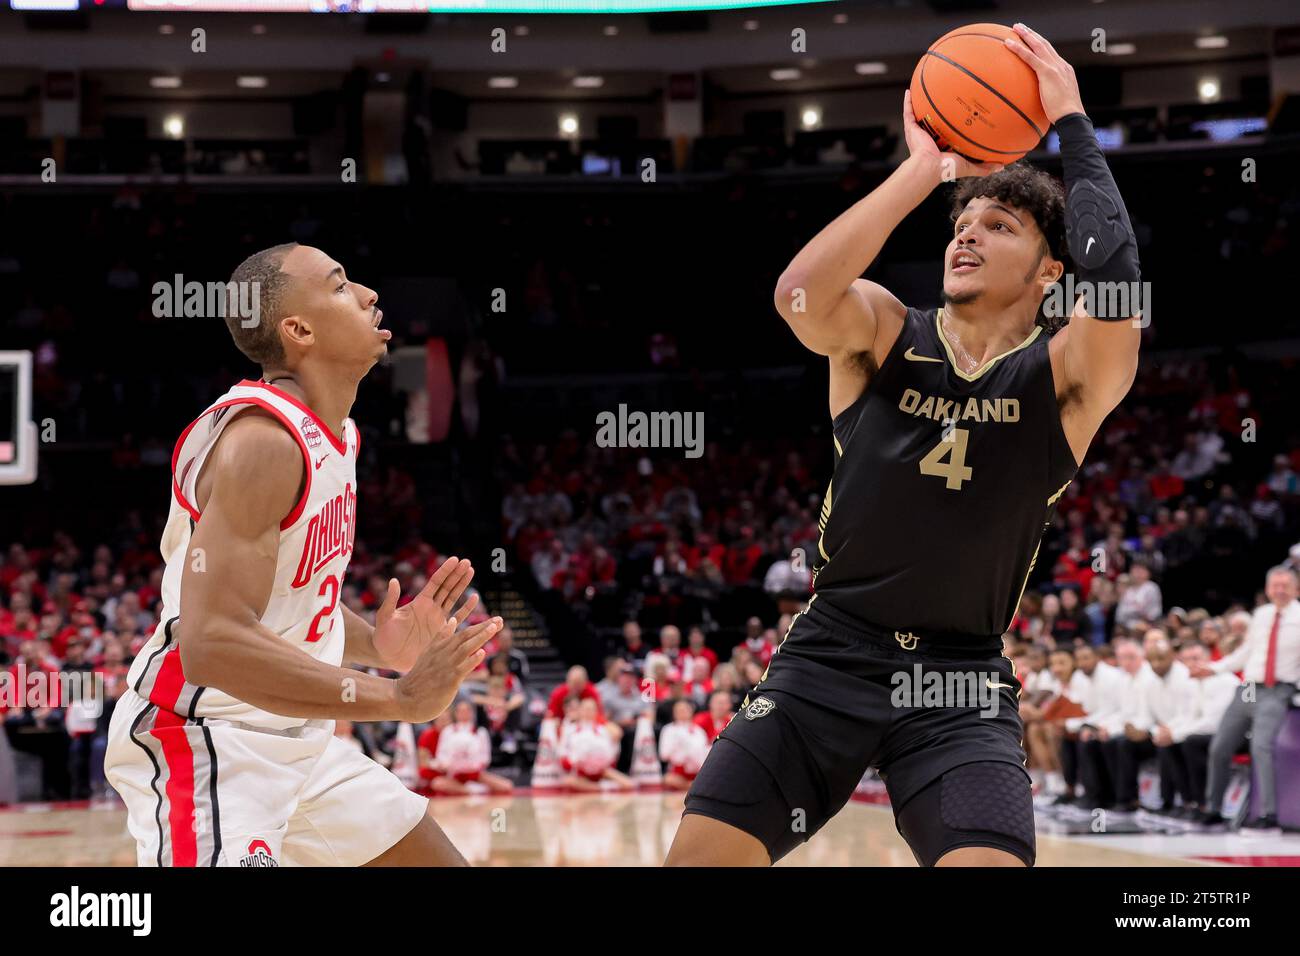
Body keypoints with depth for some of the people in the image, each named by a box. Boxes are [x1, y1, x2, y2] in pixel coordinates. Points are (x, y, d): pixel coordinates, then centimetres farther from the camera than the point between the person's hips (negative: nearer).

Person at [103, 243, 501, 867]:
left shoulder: (337, 434, 10)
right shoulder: (263, 438, -21)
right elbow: (211, 642, -31)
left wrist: (376, 646, 3)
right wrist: (398, 698, -30)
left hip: (298, 739, 10)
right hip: (207, 741, -10)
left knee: (439, 864, 12)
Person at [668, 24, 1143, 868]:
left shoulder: (1066, 377, -3)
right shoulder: (885, 333, 2)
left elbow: (1116, 287, -26)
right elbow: (799, 294, -21)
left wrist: (1071, 123, -17)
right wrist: (925, 170, -18)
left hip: (964, 677, -2)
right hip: (829, 655, 2)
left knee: (990, 861, -25)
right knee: (699, 855, -9)